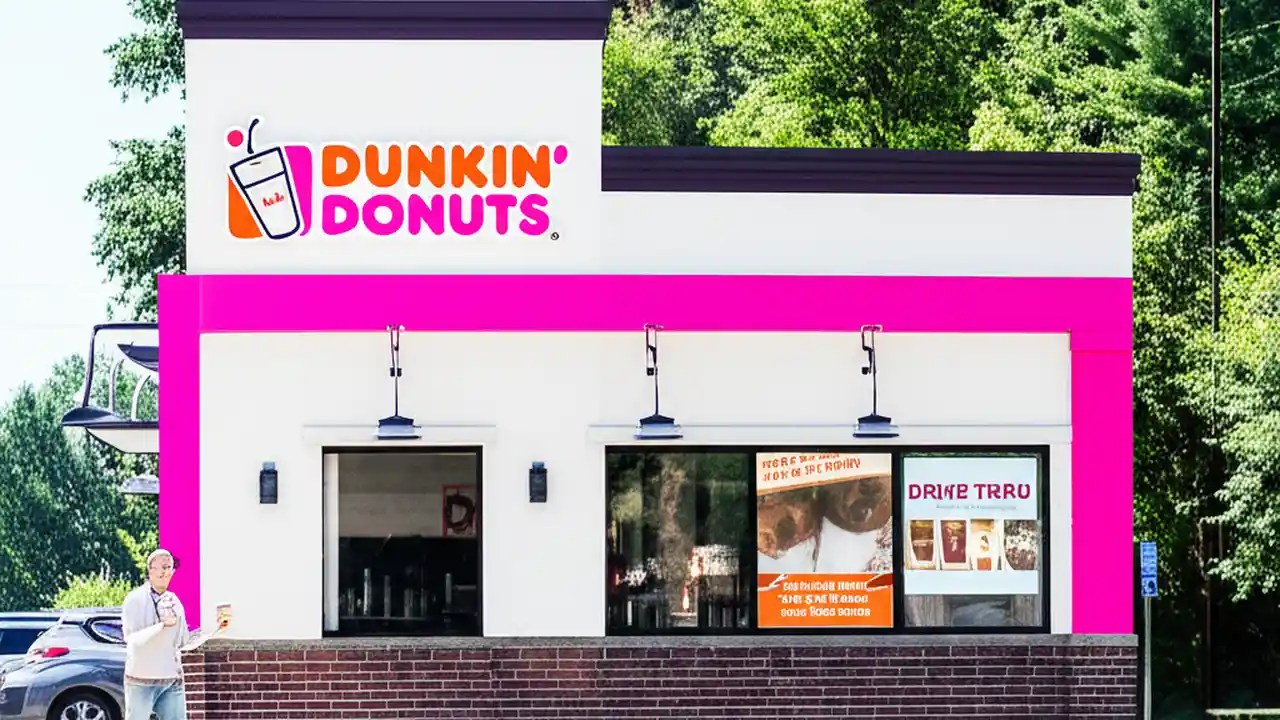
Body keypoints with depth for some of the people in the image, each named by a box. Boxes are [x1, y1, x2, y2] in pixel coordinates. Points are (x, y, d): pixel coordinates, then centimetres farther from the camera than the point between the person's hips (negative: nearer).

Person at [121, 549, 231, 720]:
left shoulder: (174, 602, 12)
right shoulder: (135, 599, -7)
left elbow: (185, 642, 15)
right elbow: (132, 638, -19)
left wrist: (216, 627, 8)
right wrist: (163, 624, -29)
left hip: (172, 681, 5)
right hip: (142, 680, -5)